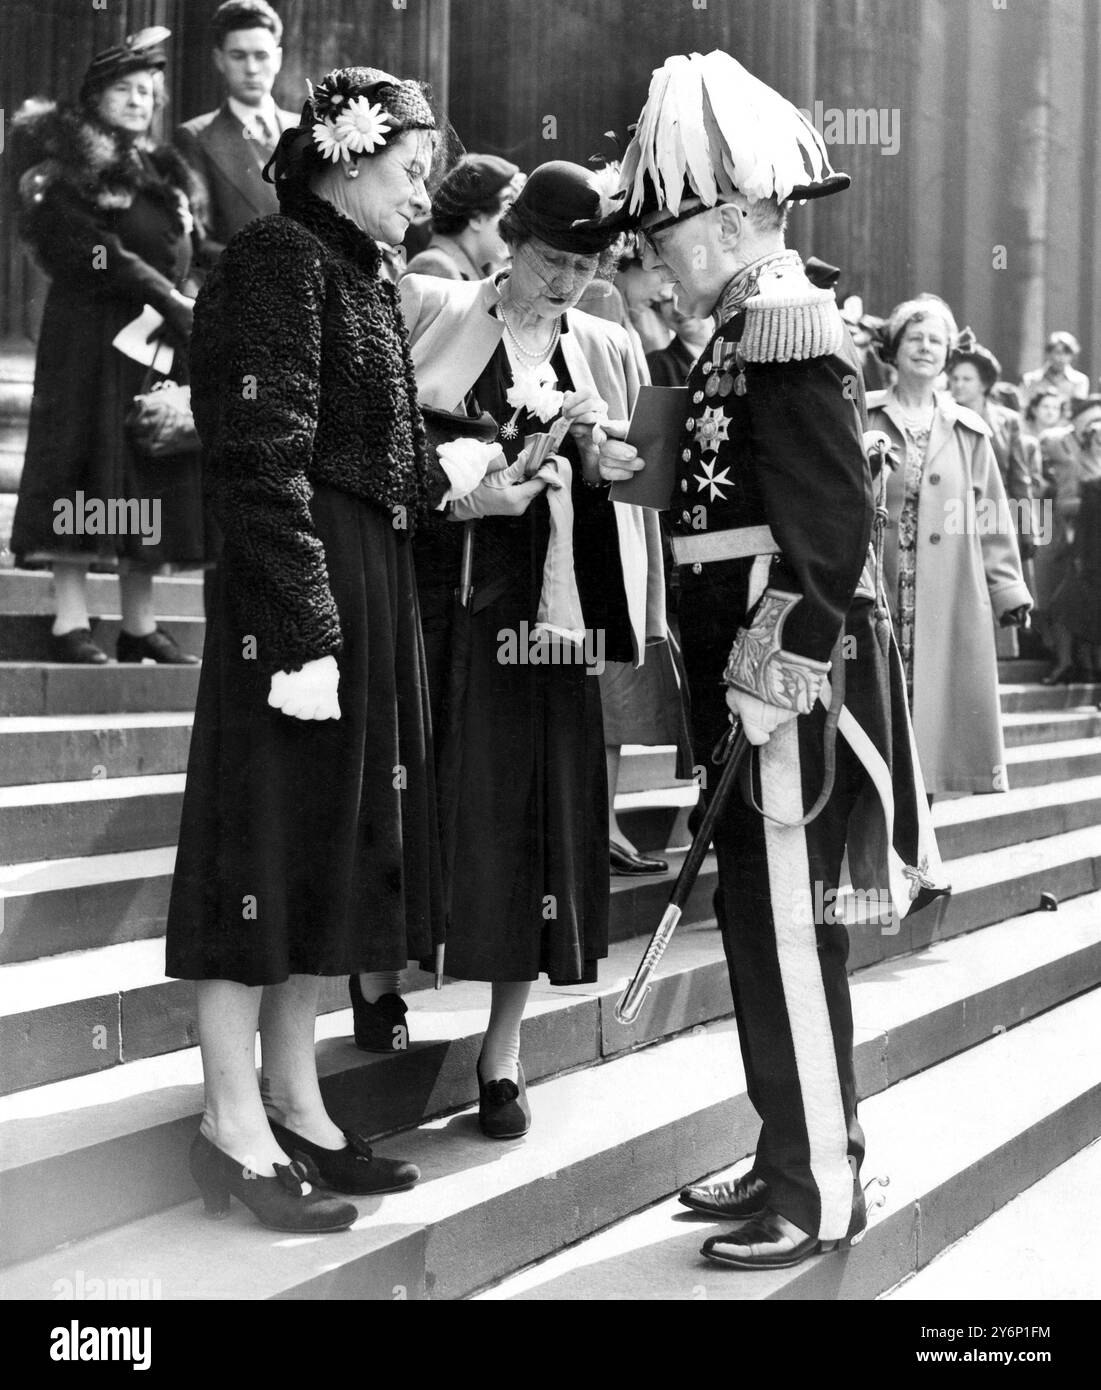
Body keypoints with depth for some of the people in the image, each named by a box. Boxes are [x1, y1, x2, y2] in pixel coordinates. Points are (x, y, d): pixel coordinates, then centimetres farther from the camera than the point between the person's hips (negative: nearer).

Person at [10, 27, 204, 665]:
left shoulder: (163, 171, 18)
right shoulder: (69, 172, -4)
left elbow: (189, 252, 20)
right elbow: (94, 256, -14)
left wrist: (189, 304, 1)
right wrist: (170, 299, -16)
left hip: (164, 344, 7)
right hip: (94, 338, -7)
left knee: (154, 471, 5)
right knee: (88, 460, -7)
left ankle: (140, 623, 9)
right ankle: (73, 620, -4)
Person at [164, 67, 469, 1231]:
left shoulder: (362, 277, 16)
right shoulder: (278, 262, -11)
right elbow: (264, 466, -18)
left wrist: (446, 484, 4)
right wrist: (304, 636, -21)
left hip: (373, 578, 9)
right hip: (294, 588, -9)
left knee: (333, 841, 12)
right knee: (269, 839, -3)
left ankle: (296, 1106, 22)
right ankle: (233, 1127, 6)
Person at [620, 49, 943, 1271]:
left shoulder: (790, 335, -15)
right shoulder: (738, 339, 13)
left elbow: (835, 528, -20)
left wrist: (777, 679, -21)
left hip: (791, 677, -10)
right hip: (746, 672, 10)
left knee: (788, 931, -2)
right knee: (759, 924, 15)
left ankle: (823, 1191, 9)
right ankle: (790, 1156, 27)